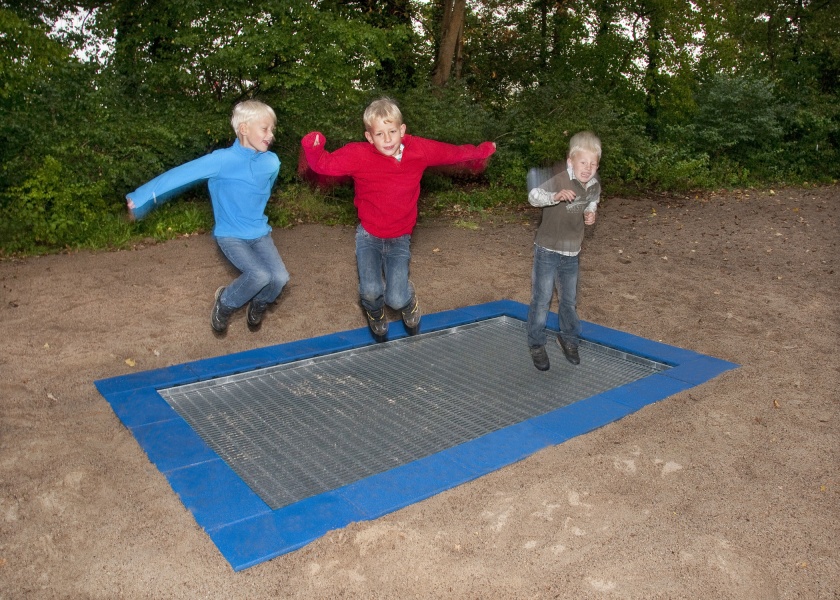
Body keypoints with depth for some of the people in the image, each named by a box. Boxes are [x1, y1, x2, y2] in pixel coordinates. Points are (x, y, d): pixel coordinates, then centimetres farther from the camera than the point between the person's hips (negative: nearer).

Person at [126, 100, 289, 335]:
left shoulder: (271, 162, -4)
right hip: (230, 235, -4)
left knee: (280, 277, -16)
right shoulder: (222, 160, -17)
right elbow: (181, 175, -16)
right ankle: (225, 304, 6)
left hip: (260, 233, 4)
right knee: (260, 275, -26)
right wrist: (140, 197, -16)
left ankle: (259, 305, 19)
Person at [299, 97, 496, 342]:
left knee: (397, 299, -11)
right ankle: (376, 317, 26)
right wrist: (313, 147, -31)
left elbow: (453, 153, 5)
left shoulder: (419, 150, -10)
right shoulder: (358, 155, -16)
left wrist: (481, 151, 11)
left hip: (399, 238, 1)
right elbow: (325, 164, -12)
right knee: (371, 292, -15)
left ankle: (409, 303, 32)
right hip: (368, 236, 0)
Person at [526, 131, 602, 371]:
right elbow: (533, 196, -38)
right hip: (548, 250, -5)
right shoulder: (560, 180, -22)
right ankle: (536, 344, 19)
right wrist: (555, 196, -57)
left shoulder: (594, 184, -3)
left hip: (572, 252, 5)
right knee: (542, 299, 1)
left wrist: (591, 212, -3)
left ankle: (569, 338, 40)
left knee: (570, 299, 18)